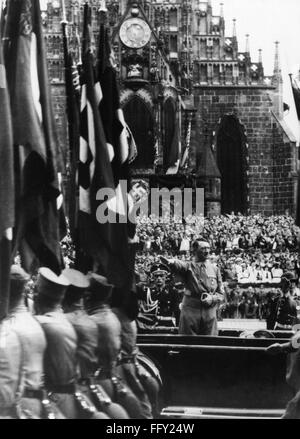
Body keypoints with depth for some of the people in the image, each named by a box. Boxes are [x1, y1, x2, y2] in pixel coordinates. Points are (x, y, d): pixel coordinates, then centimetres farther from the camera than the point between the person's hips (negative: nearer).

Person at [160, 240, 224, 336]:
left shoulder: (215, 269, 10)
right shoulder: (189, 267, 1)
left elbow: (221, 294, 13)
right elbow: (178, 265, -23)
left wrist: (212, 298, -10)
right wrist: (169, 262, -47)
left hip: (210, 313, 2)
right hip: (190, 311, -2)